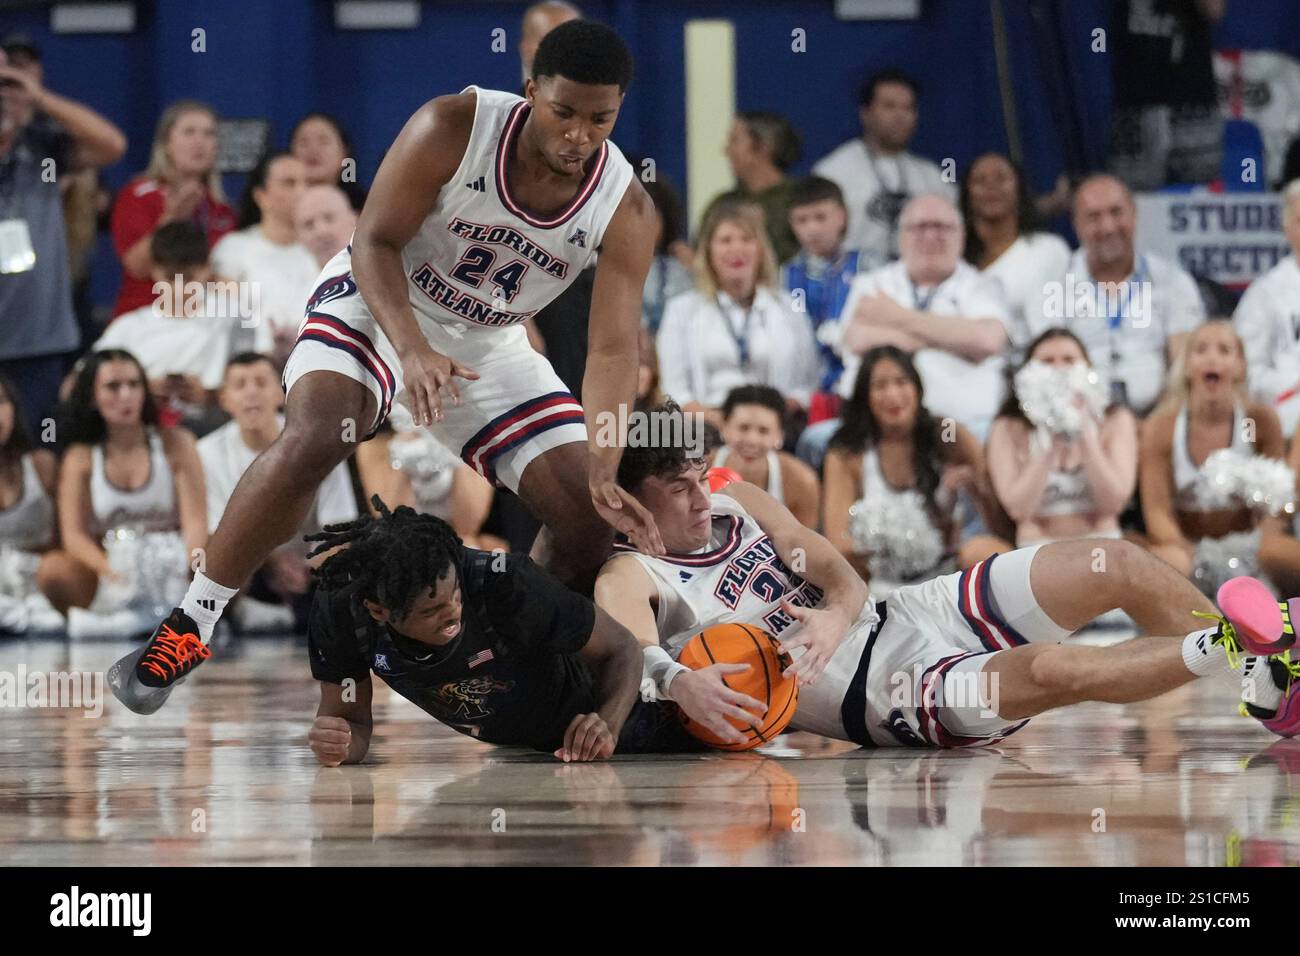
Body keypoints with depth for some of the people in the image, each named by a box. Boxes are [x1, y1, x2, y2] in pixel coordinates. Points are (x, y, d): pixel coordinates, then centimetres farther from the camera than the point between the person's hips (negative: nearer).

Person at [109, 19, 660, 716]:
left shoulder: (625, 208, -16)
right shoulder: (456, 128, -24)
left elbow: (612, 348, -18)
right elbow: (374, 243, -21)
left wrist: (604, 475, -31)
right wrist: (413, 350, -38)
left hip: (489, 343, 4)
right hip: (378, 301, -4)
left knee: (588, 516, -6)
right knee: (313, 437, -31)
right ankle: (187, 629, -22)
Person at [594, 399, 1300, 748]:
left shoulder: (737, 502, 14)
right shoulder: (631, 577, -6)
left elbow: (839, 573, 6)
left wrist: (838, 614, -18)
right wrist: (676, 680, -52)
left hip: (901, 614, 8)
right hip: (883, 695, -8)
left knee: (1122, 566, -5)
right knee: (1052, 669, -34)